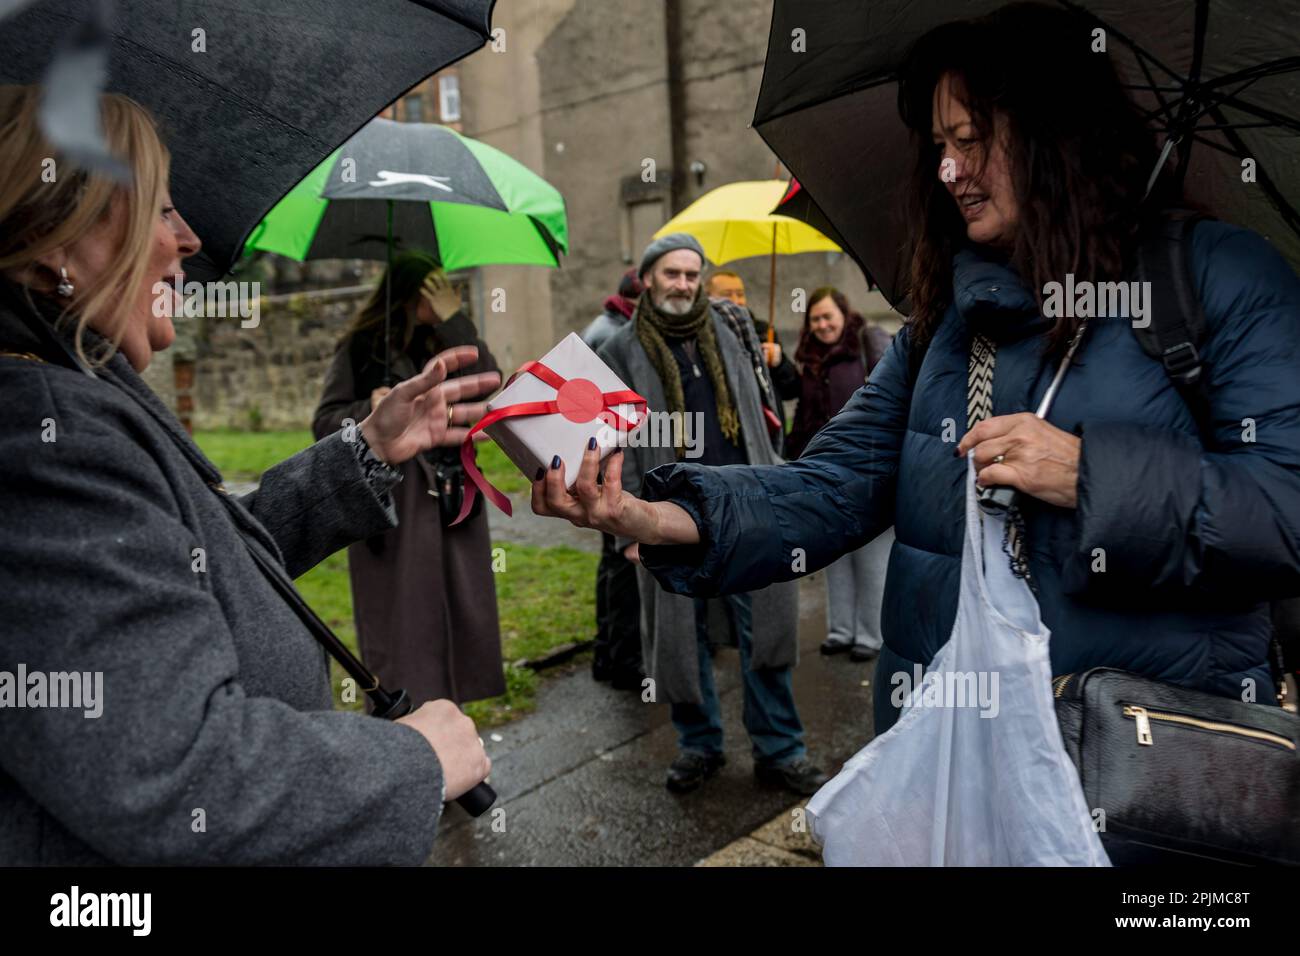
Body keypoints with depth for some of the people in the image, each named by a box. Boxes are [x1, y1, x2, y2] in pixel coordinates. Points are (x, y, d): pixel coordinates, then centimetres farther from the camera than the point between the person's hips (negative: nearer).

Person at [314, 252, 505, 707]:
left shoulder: (455, 342, 9)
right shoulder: (360, 351, 2)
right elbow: (324, 423, 2)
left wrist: (455, 323, -11)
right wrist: (368, 411, -17)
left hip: (453, 503, 3)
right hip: (389, 508, -3)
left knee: (457, 617, 9)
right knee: (397, 626, 1)